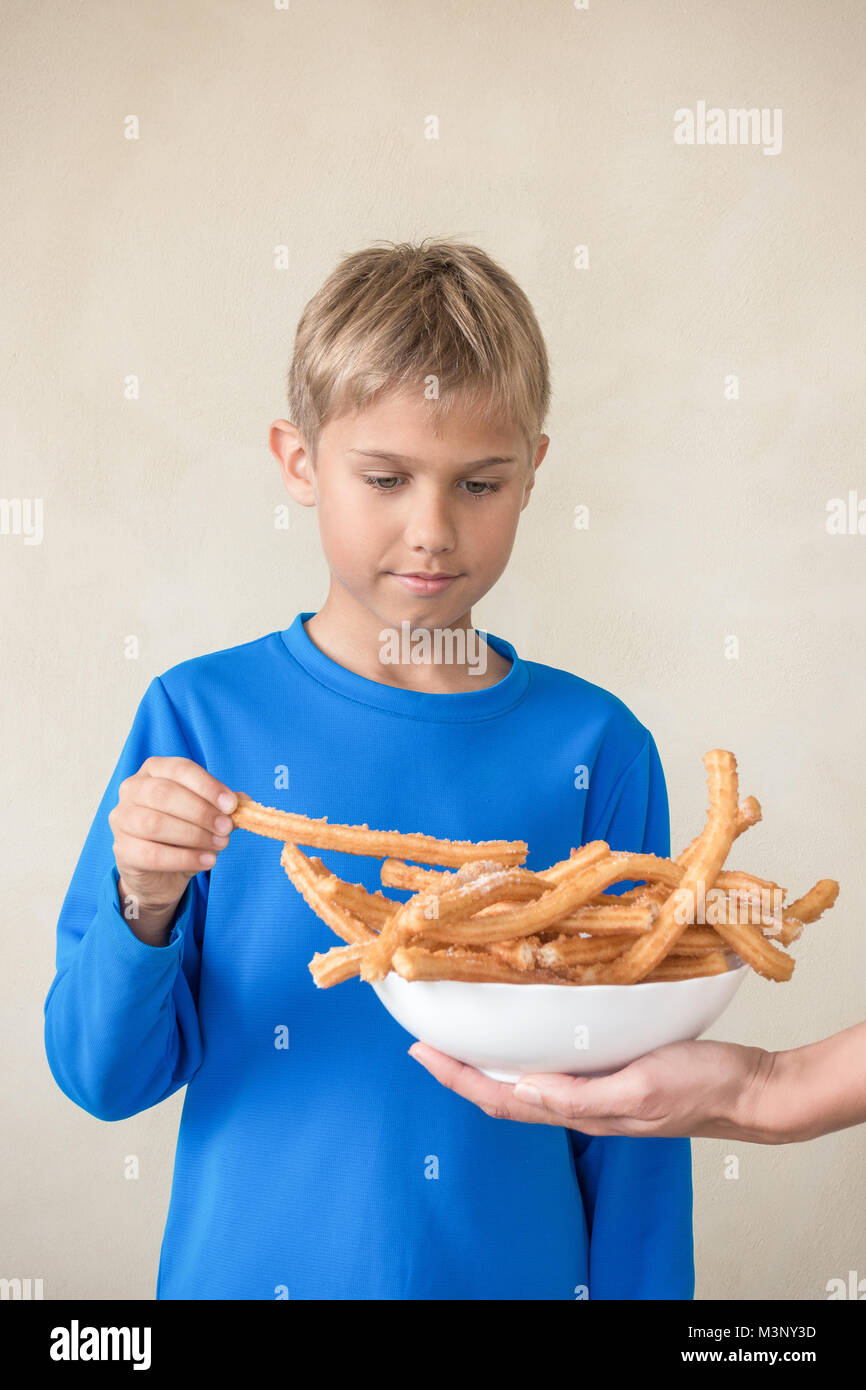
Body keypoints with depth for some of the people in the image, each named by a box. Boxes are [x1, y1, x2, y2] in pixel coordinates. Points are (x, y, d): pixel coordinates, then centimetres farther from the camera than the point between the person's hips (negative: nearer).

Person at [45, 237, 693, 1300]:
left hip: (516, 1264, 1)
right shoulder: (200, 716, -10)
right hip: (248, 1263, 0)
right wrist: (145, 907, -24)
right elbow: (105, 1080, -8)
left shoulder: (595, 746, -9)